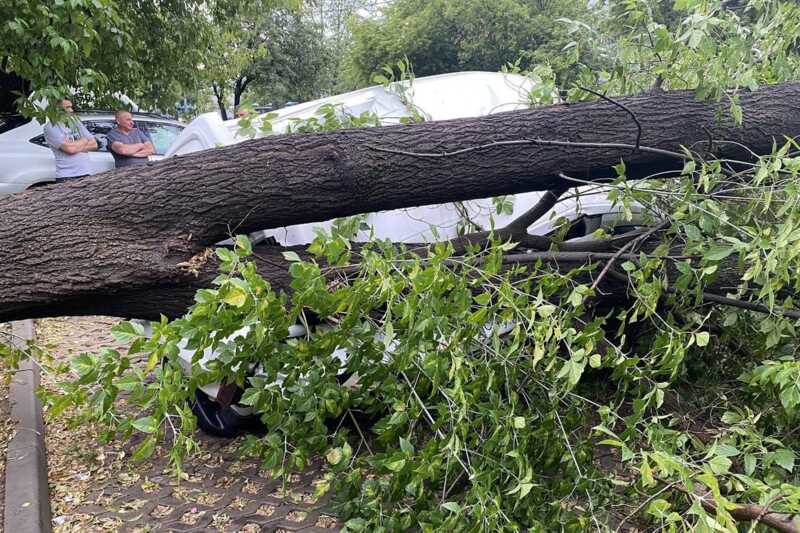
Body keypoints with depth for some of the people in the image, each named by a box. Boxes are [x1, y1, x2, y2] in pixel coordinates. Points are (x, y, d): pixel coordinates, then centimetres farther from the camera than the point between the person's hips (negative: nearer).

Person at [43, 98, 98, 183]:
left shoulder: (76, 122, 16)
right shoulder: (51, 127, -4)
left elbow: (94, 144, 9)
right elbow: (69, 148, -16)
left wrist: (75, 145, -6)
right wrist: (84, 141, 2)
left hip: (86, 173, 5)